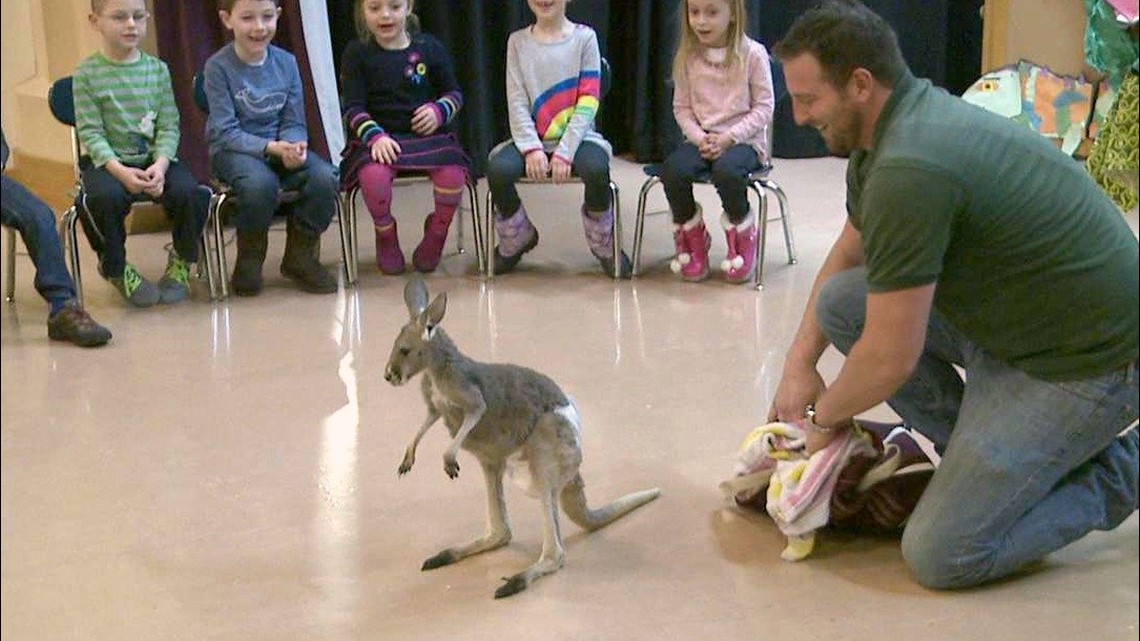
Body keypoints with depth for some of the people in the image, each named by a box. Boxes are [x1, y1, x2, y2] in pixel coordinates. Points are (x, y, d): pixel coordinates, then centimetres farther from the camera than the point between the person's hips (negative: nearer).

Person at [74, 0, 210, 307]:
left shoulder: (157, 69, 7)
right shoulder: (87, 73, -2)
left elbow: (169, 126, 3)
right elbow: (90, 132, -7)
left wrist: (160, 165, -16)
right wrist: (120, 171, -22)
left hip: (155, 158, 2)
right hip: (108, 161, -2)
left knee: (189, 192, -27)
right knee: (103, 197, -35)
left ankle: (181, 262, 4)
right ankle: (115, 267, -4)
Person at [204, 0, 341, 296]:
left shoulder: (286, 62, 4)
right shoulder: (218, 66, -8)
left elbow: (294, 123, 5)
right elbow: (225, 132, -13)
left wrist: (294, 145, -19)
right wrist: (270, 147, -25)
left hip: (281, 147, 4)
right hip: (233, 150, -4)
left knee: (324, 178, -25)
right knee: (260, 183, -37)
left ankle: (300, 257, -2)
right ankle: (249, 258, -8)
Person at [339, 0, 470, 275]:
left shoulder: (430, 47, 8)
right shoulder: (357, 53, 3)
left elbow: (454, 92, 16)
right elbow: (353, 107, -1)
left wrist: (440, 111, -7)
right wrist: (375, 136, -20)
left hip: (427, 135, 2)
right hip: (378, 138, -2)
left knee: (453, 175, -27)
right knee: (374, 175, -35)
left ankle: (436, 233, 6)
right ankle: (385, 234, -2)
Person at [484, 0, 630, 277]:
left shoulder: (584, 37, -1)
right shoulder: (517, 41, 5)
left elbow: (588, 103, -7)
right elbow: (517, 102, -2)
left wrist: (565, 152, -17)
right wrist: (531, 148, -17)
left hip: (576, 137, -2)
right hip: (532, 138, 2)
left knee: (597, 168, -34)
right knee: (497, 168, -27)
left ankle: (603, 244, -5)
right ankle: (517, 239, 3)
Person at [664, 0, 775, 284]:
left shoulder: (752, 54, -5)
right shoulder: (687, 57, 5)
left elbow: (764, 107, -5)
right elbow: (682, 107, 8)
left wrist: (728, 137, -15)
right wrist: (699, 138, -10)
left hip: (744, 140, -3)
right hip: (701, 139, 3)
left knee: (726, 171, -37)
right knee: (673, 171, -28)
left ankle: (743, 235, -6)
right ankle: (691, 238, -1)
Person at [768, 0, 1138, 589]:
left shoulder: (908, 171, -28)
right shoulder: (901, 119, 4)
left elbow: (890, 360, -23)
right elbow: (848, 254, 20)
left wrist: (826, 416, -3)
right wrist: (800, 362, 12)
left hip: (1085, 363, -10)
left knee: (940, 556, -12)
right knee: (842, 300, 2)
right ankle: (974, 449, 11)